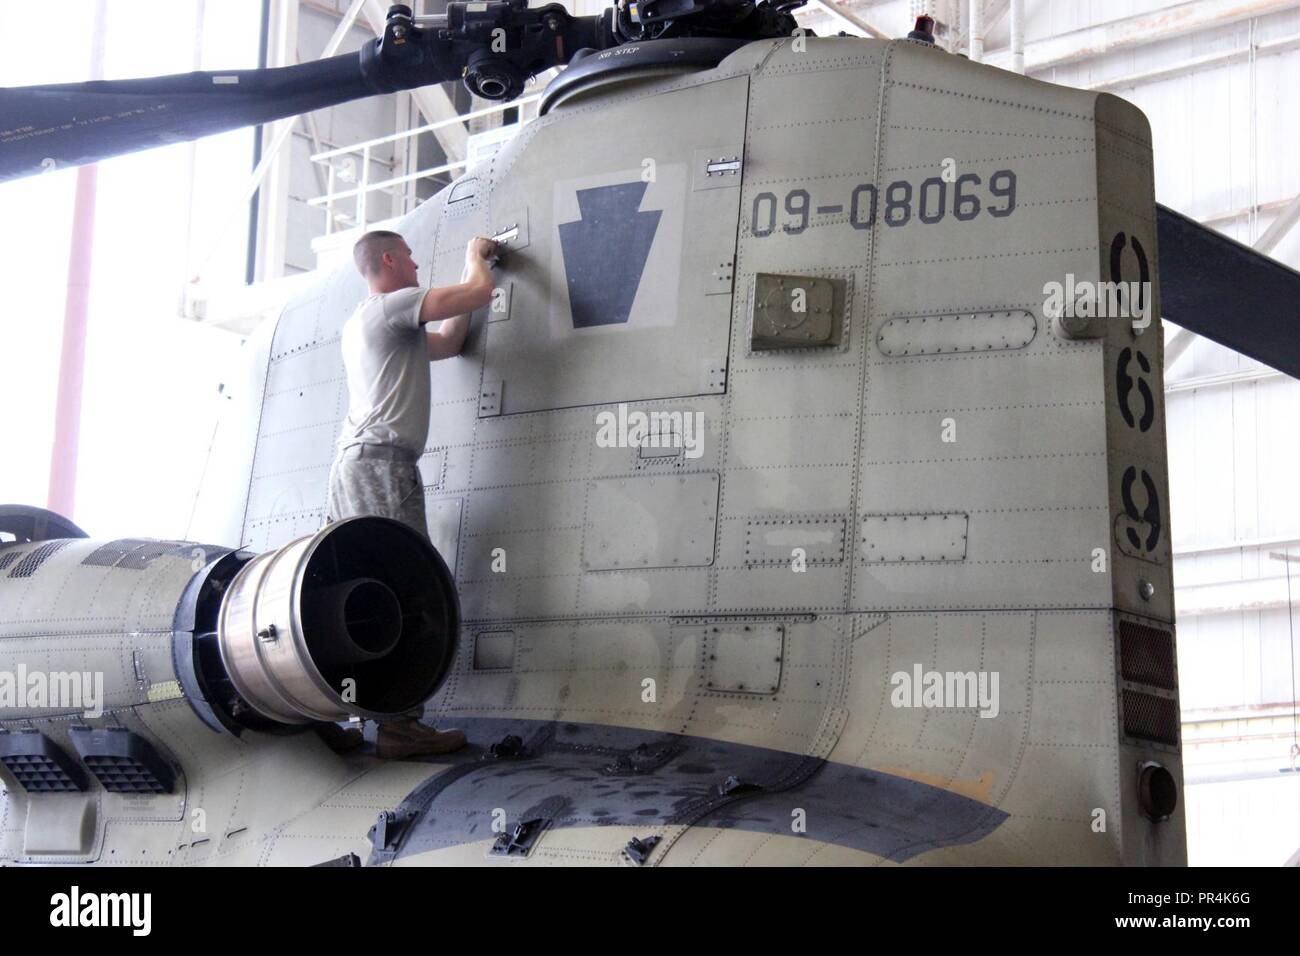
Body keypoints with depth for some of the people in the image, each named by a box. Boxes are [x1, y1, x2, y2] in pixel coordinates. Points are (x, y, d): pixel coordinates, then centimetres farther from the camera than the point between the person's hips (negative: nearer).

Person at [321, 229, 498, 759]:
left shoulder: (359, 324, 29)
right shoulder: (391, 305, -1)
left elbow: (448, 342, 35)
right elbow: (480, 293, -4)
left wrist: (472, 266, 37)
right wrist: (475, 260, 18)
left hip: (349, 466, 10)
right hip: (382, 462, -10)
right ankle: (400, 725, -19)